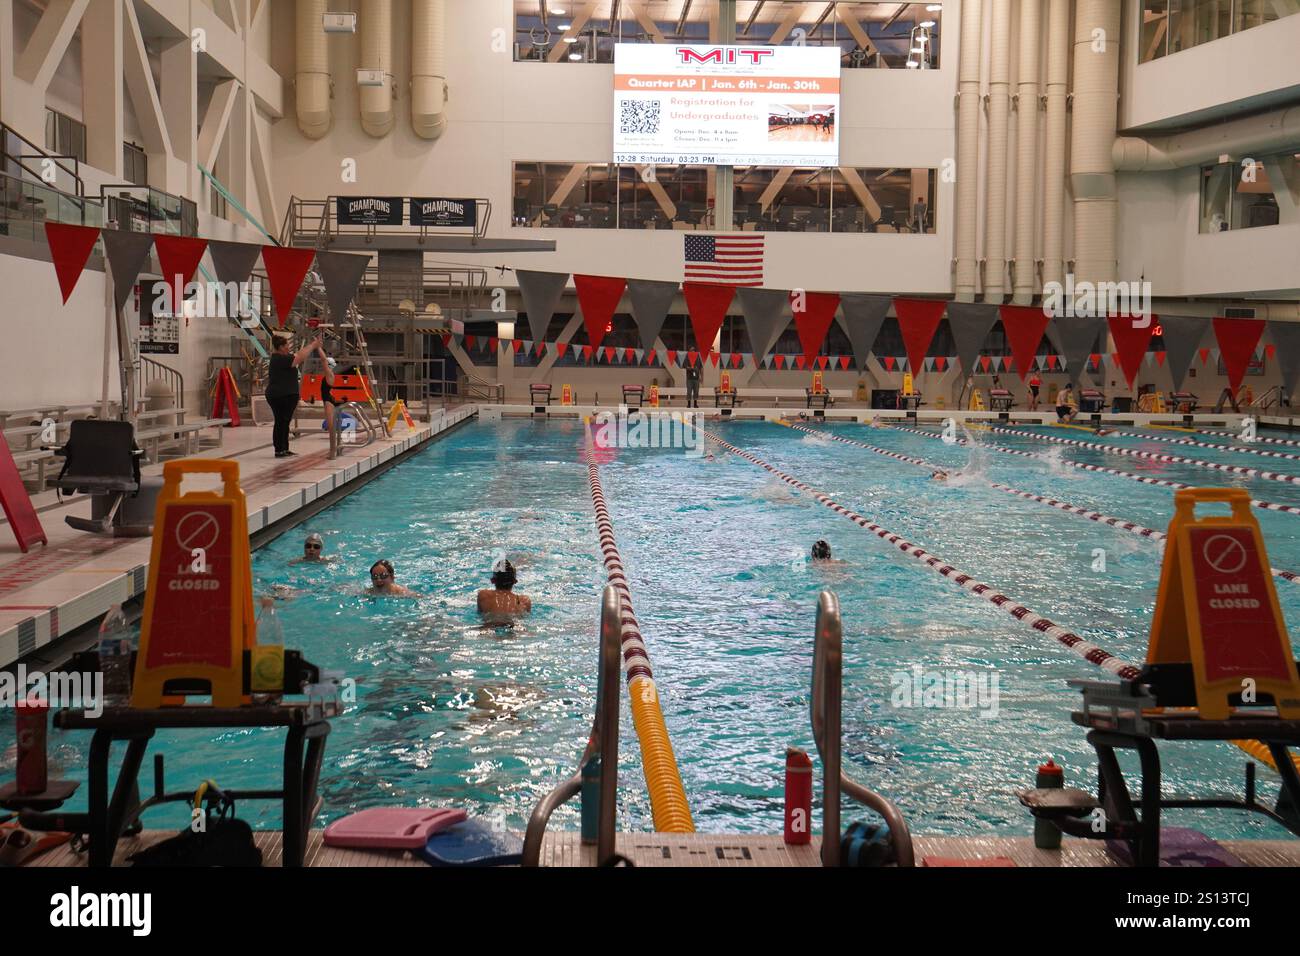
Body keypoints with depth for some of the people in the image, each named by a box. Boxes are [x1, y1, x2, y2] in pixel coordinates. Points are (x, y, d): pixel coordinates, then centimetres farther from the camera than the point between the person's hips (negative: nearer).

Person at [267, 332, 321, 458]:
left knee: (285, 423, 13)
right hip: (281, 396, -10)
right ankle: (279, 450, -3)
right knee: (281, 422, -6)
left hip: (286, 396, 10)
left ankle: (284, 449, 18)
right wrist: (313, 346, -11)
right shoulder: (281, 359, -17)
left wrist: (310, 345, 16)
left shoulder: (281, 357, 14)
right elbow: (300, 358, -20)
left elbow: (298, 355, 20)